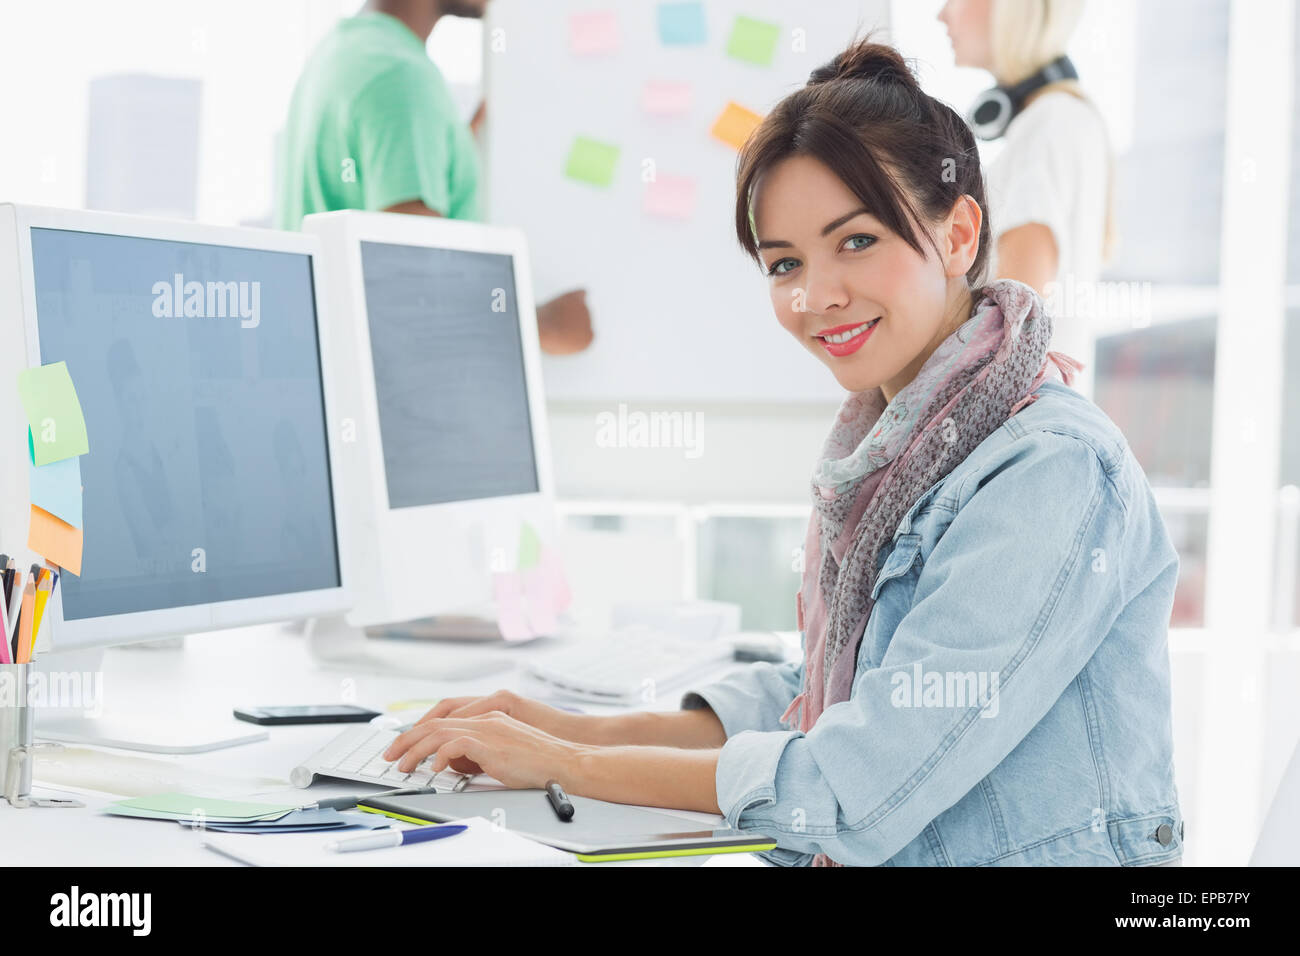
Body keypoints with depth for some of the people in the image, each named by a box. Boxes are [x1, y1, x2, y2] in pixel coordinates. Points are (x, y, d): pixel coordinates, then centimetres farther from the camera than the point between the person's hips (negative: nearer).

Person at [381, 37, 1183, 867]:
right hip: (877, 855, 7)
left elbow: (853, 791, -21)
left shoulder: (1054, 472, -20)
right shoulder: (891, 441, 7)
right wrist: (584, 729, 2)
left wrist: (564, 763, -11)